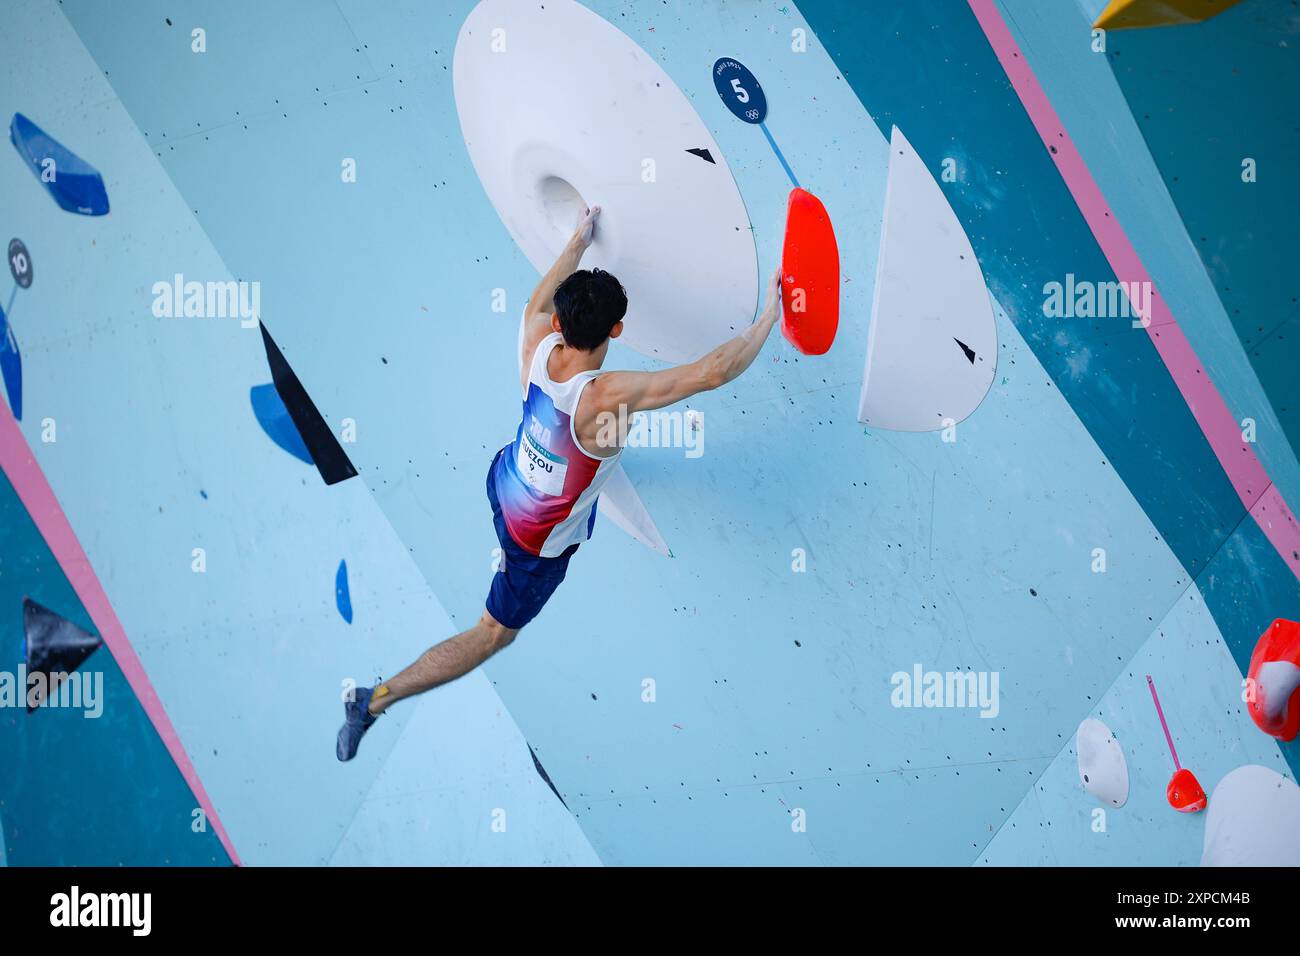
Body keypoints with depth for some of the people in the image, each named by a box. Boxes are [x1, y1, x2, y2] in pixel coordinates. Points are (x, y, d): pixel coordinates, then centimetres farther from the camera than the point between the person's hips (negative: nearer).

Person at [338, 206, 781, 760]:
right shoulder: (609, 396, -40)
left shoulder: (535, 347, -23)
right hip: (539, 539, -6)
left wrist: (578, 243, 15)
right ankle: (376, 700, 11)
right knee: (496, 632, 11)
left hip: (508, 479, 7)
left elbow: (537, 303, 3)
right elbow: (712, 372, -38)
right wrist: (769, 318, -25)